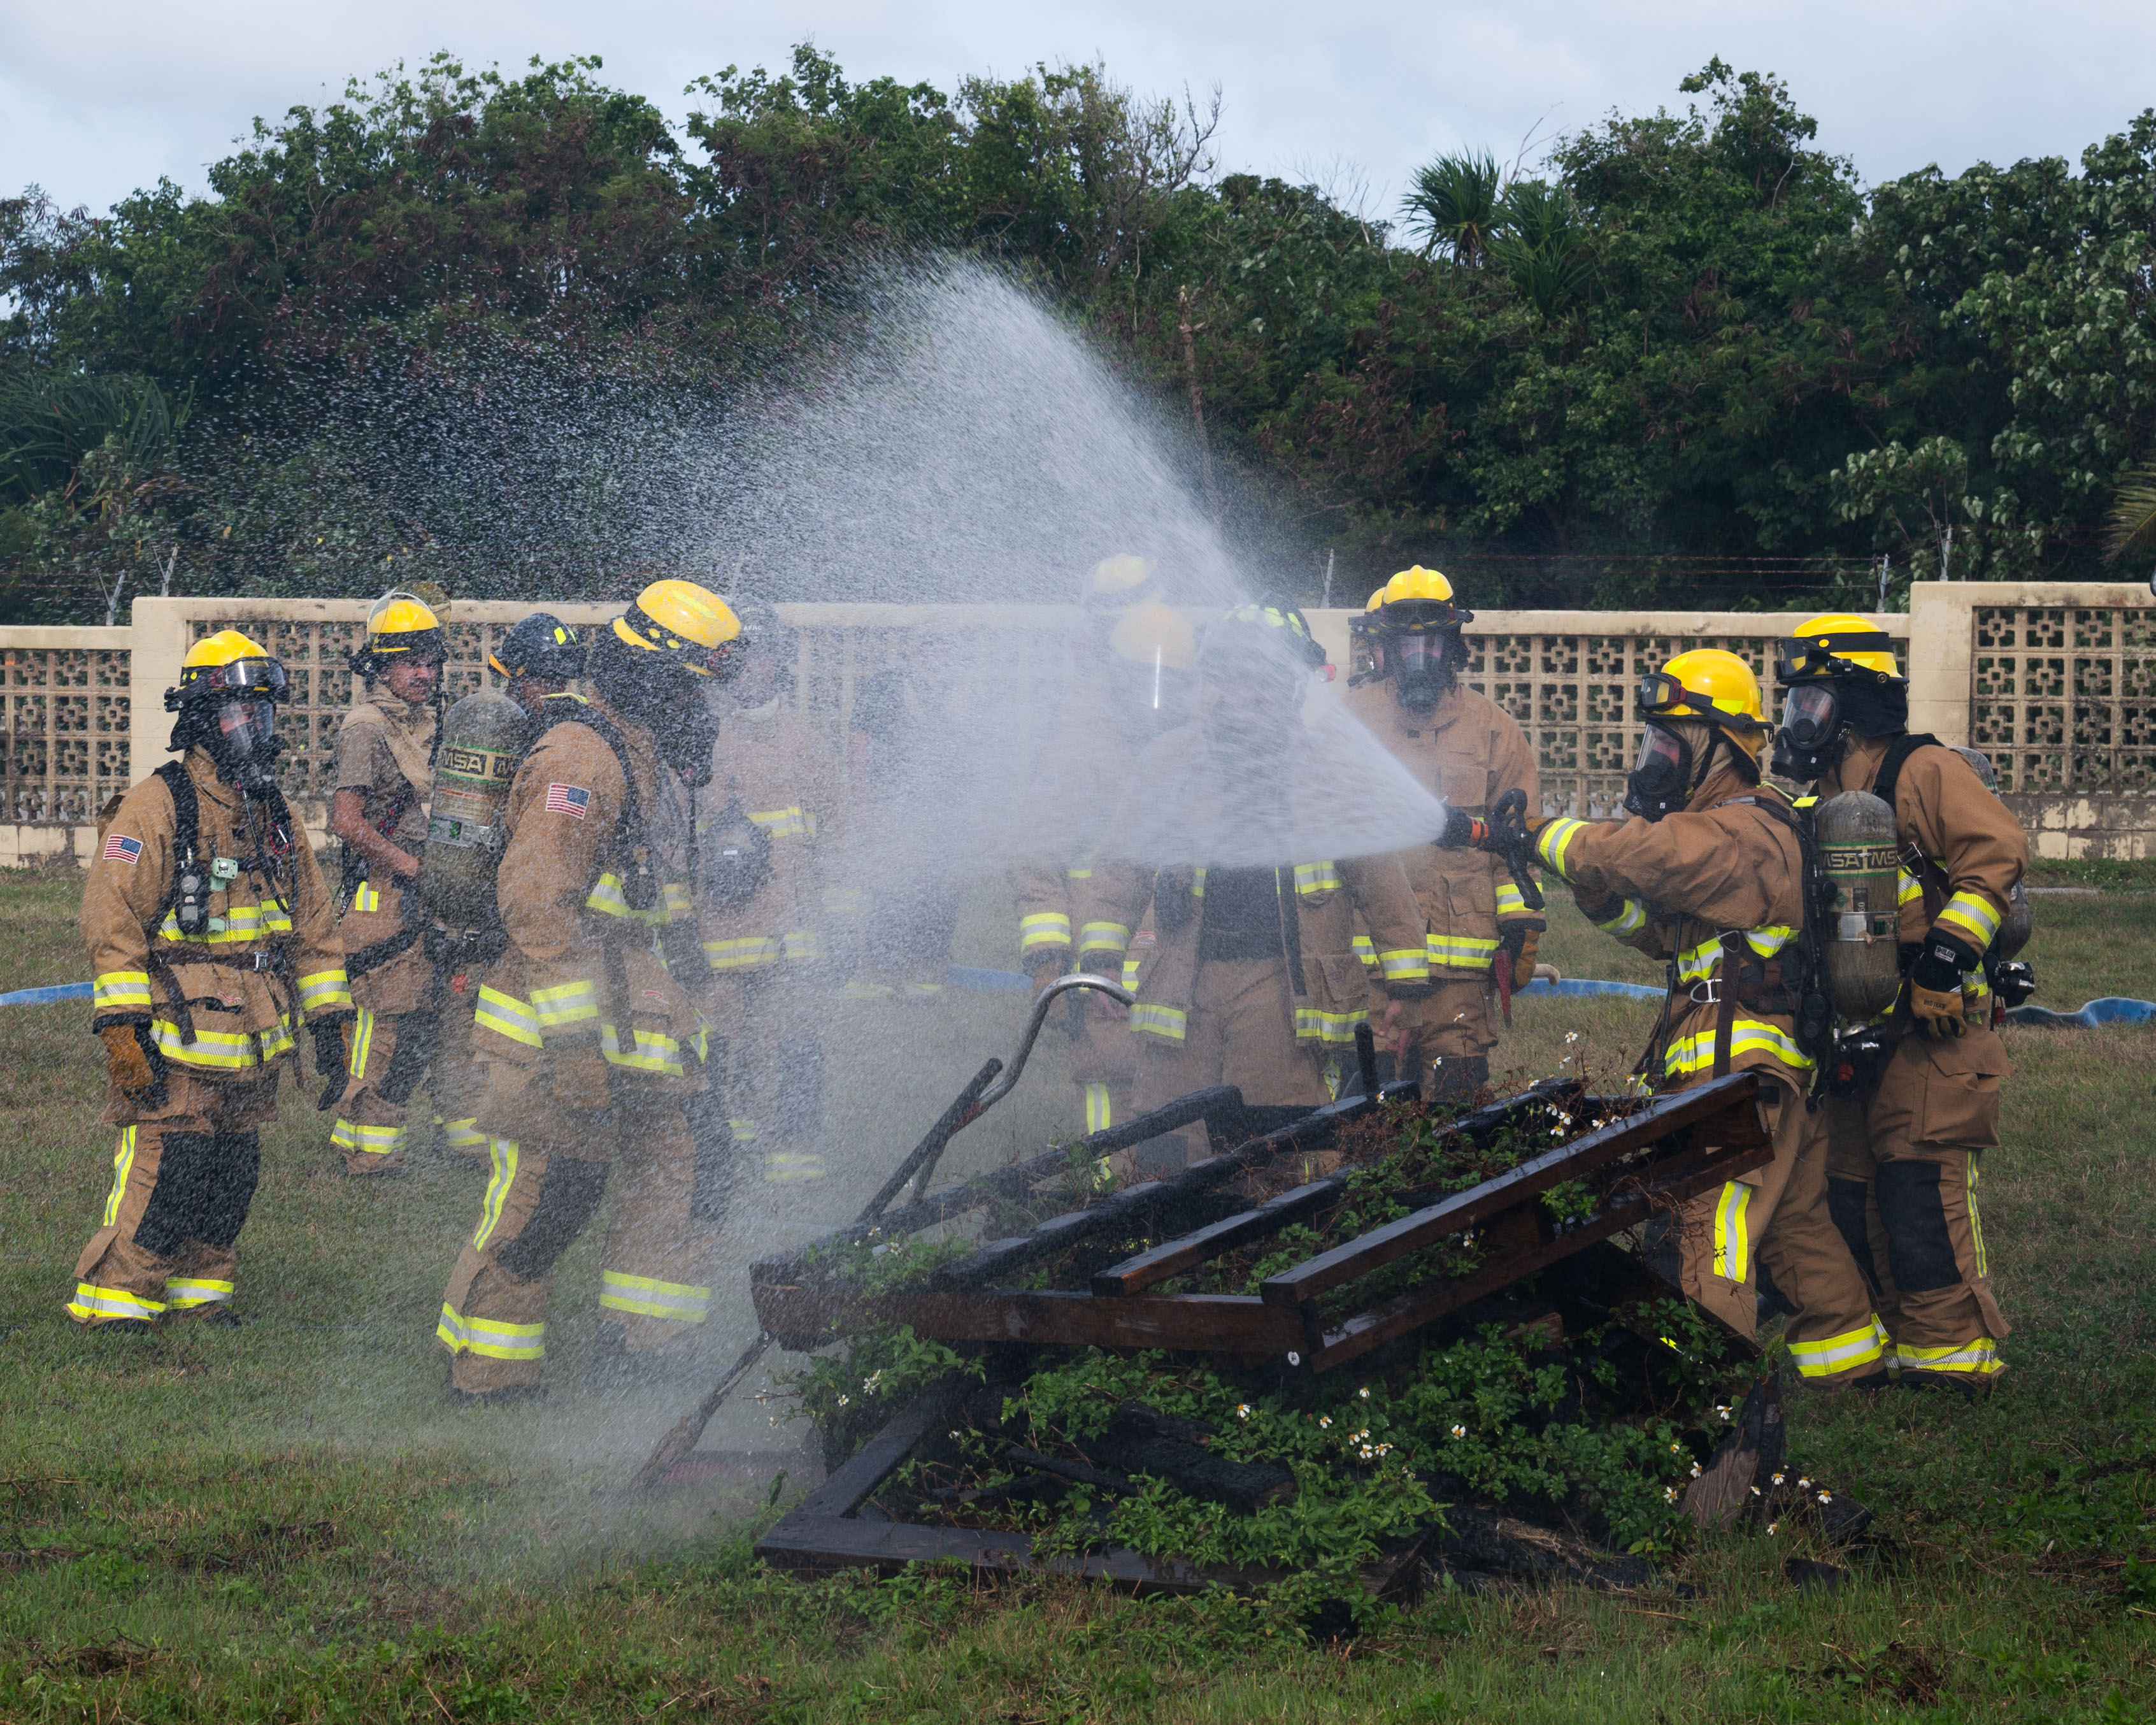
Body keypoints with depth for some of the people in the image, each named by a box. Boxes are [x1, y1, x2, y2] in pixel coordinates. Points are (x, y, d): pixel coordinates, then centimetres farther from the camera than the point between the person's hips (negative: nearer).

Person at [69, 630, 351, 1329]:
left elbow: (313, 921, 22)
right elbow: (111, 917, -13)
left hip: (253, 1049, 7)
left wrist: (330, 1020, 17)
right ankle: (111, 1304, 0)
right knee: (163, 1172, -10)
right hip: (177, 1045, -7)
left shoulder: (275, 817, 14)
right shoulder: (155, 808, -9)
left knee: (233, 1176, 10)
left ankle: (198, 1292, 23)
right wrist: (123, 1028, -18)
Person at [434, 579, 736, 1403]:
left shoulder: (654, 761, 18)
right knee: (541, 1199, -6)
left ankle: (641, 1346, 15)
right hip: (561, 1037, -10)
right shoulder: (582, 756, -16)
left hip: (638, 1033, 10)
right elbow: (535, 895, -24)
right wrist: (571, 1031, -28)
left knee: (688, 1173, 7)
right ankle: (485, 1372, 5)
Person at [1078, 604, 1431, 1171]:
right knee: (1165, 1153, -2)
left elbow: (1379, 876, 9)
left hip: (1282, 980, -2)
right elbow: (1121, 867, 15)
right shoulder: (1168, 758, 12)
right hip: (1186, 980, 2)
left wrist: (1405, 986, 8)